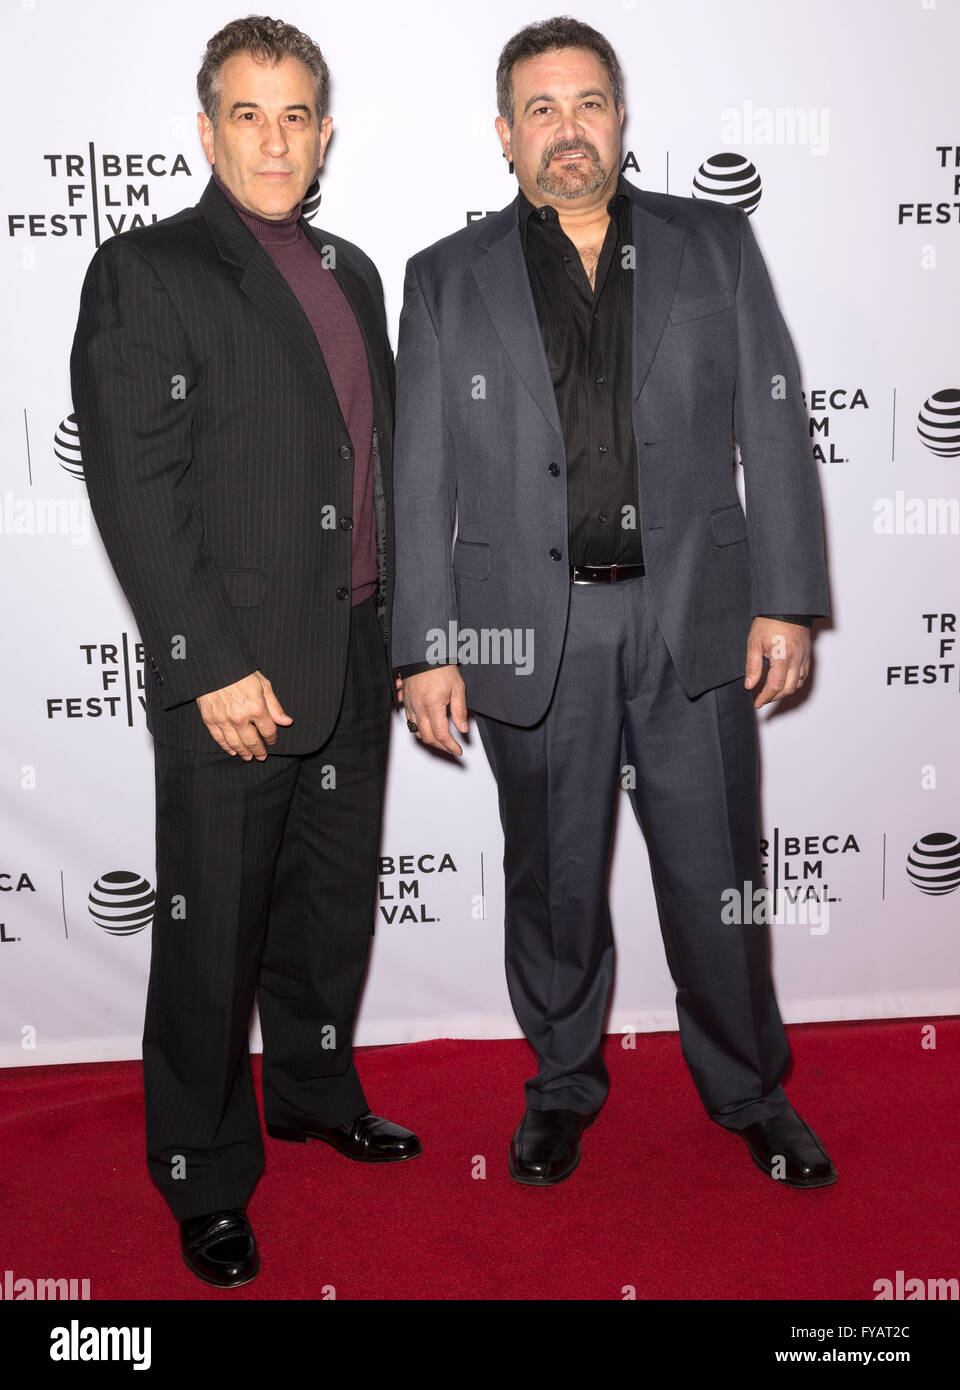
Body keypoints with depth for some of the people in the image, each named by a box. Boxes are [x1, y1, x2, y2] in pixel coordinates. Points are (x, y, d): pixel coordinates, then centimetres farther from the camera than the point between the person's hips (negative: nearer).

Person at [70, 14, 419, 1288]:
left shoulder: (352, 272, 15)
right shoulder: (145, 273, -6)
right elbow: (136, 491, -13)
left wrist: (401, 624, 13)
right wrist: (213, 666, -18)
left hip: (357, 658, 7)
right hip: (235, 672, -6)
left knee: (334, 904, 19)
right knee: (214, 936, 5)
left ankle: (317, 1092, 42)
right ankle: (205, 1180, 24)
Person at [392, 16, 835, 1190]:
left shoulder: (715, 246, 9)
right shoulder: (447, 279, 6)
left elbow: (773, 430, 5)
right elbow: (419, 480, 3)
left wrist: (786, 600, -2)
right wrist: (426, 649, -3)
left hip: (696, 619, 1)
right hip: (531, 634, 0)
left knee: (717, 877, 9)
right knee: (554, 884, 12)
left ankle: (749, 1092, 31)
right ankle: (562, 1088, 34)